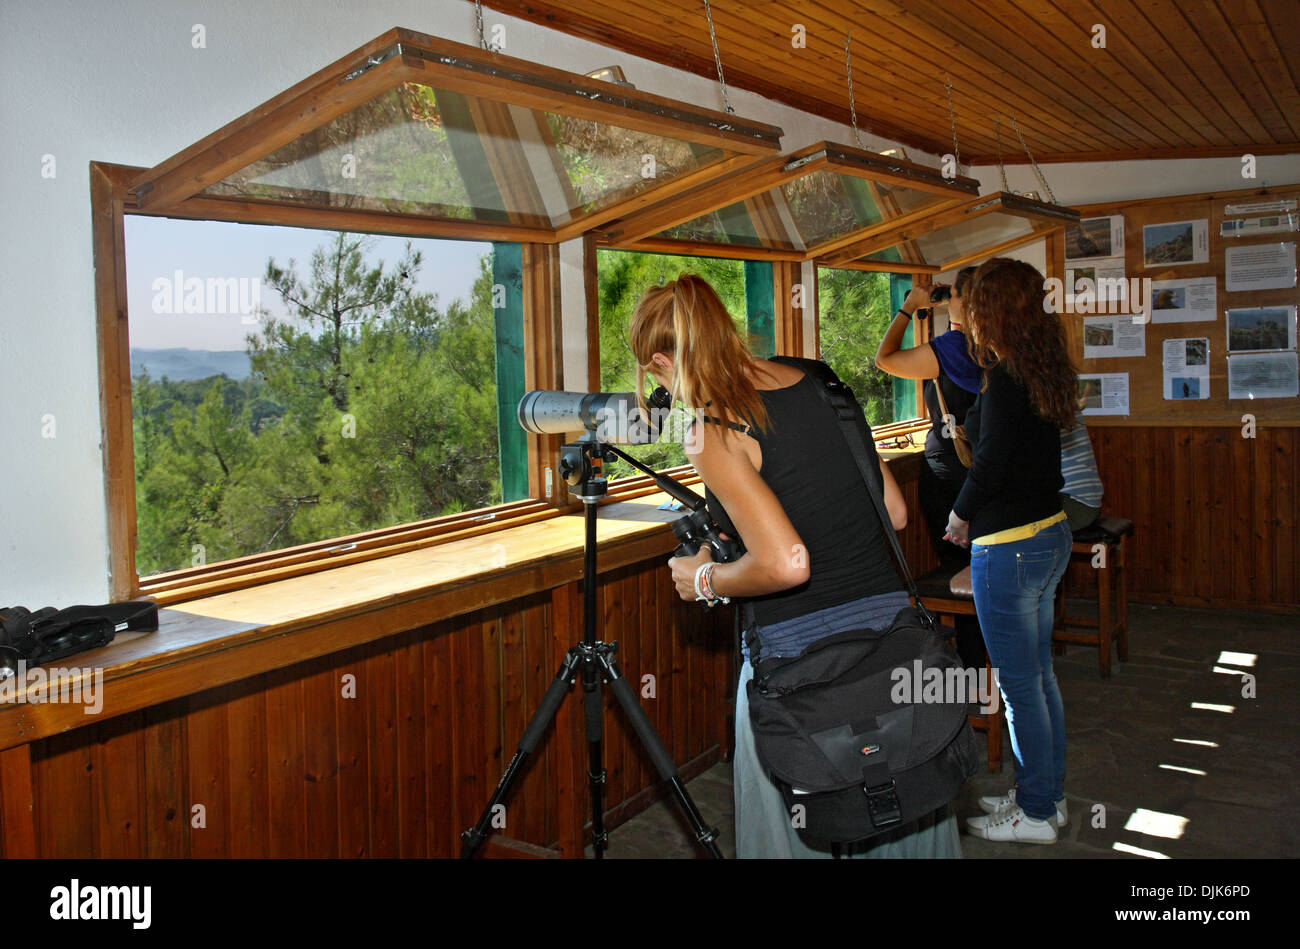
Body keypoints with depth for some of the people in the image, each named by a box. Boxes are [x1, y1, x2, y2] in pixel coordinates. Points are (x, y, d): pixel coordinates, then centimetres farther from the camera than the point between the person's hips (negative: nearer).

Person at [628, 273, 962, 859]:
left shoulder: (712, 432, -11)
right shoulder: (818, 386, 8)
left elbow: (785, 564, -21)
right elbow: (894, 513, 11)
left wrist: (705, 580, -3)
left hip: (802, 654, -6)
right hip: (892, 622, 7)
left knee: (802, 836, 13)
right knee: (898, 823, 20)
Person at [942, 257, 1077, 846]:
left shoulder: (1006, 377, -18)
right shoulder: (1043, 371, 8)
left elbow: (992, 463, -20)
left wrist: (959, 516, -3)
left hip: (1008, 548, -9)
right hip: (1051, 534, 9)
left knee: (1020, 685, 4)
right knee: (1039, 675, 19)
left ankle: (1036, 815, 17)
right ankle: (1047, 795, 32)